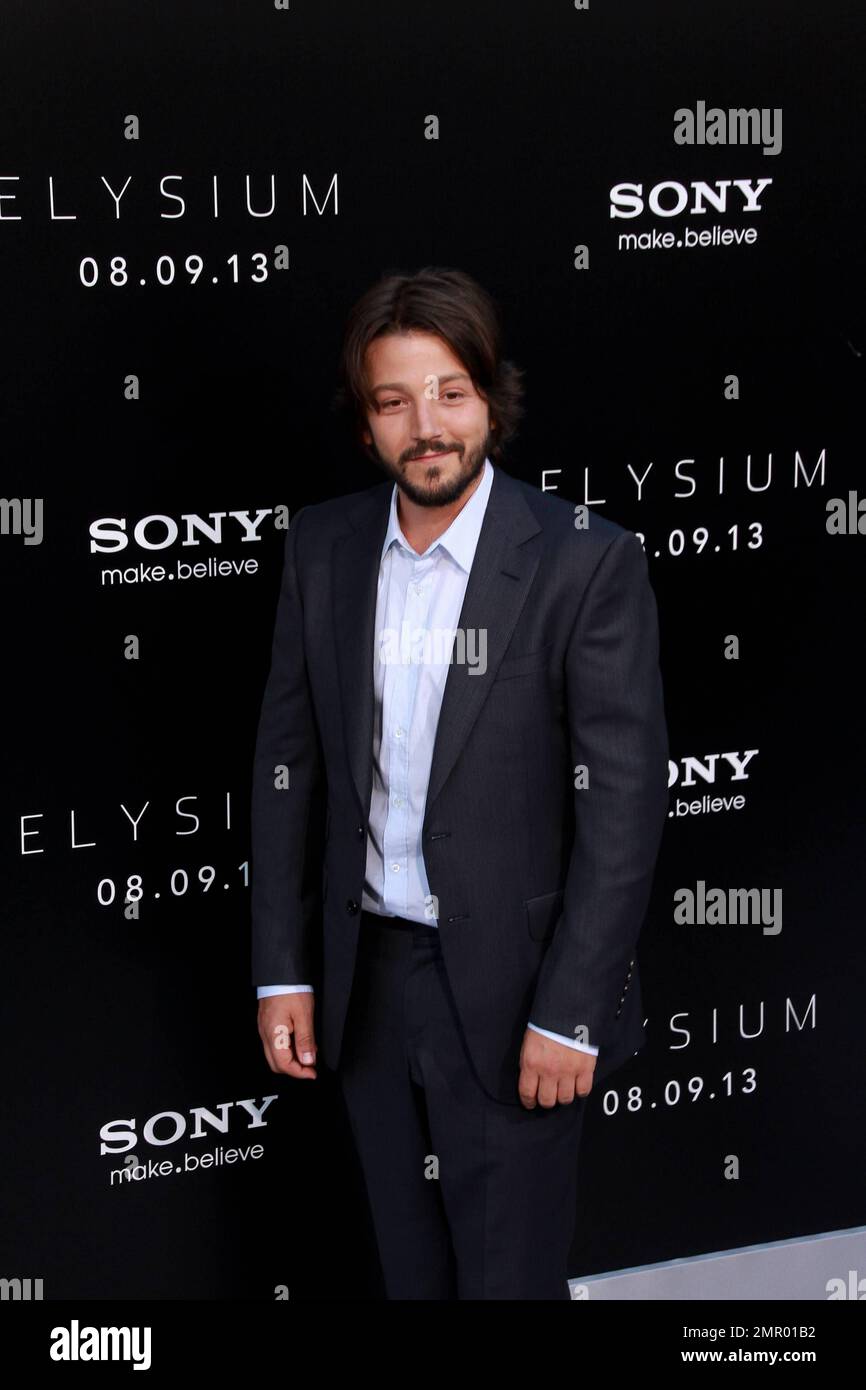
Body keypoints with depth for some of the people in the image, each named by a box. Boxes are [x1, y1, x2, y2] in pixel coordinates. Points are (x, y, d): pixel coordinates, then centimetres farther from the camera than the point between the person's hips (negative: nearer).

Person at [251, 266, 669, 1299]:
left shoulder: (588, 562, -13)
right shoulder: (323, 548, 1)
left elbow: (624, 799, -13)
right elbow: (288, 765, 6)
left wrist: (569, 1014, -15)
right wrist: (282, 974, 3)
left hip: (509, 991, -4)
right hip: (365, 976, 4)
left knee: (509, 1276, 5)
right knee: (411, 1272, 17)